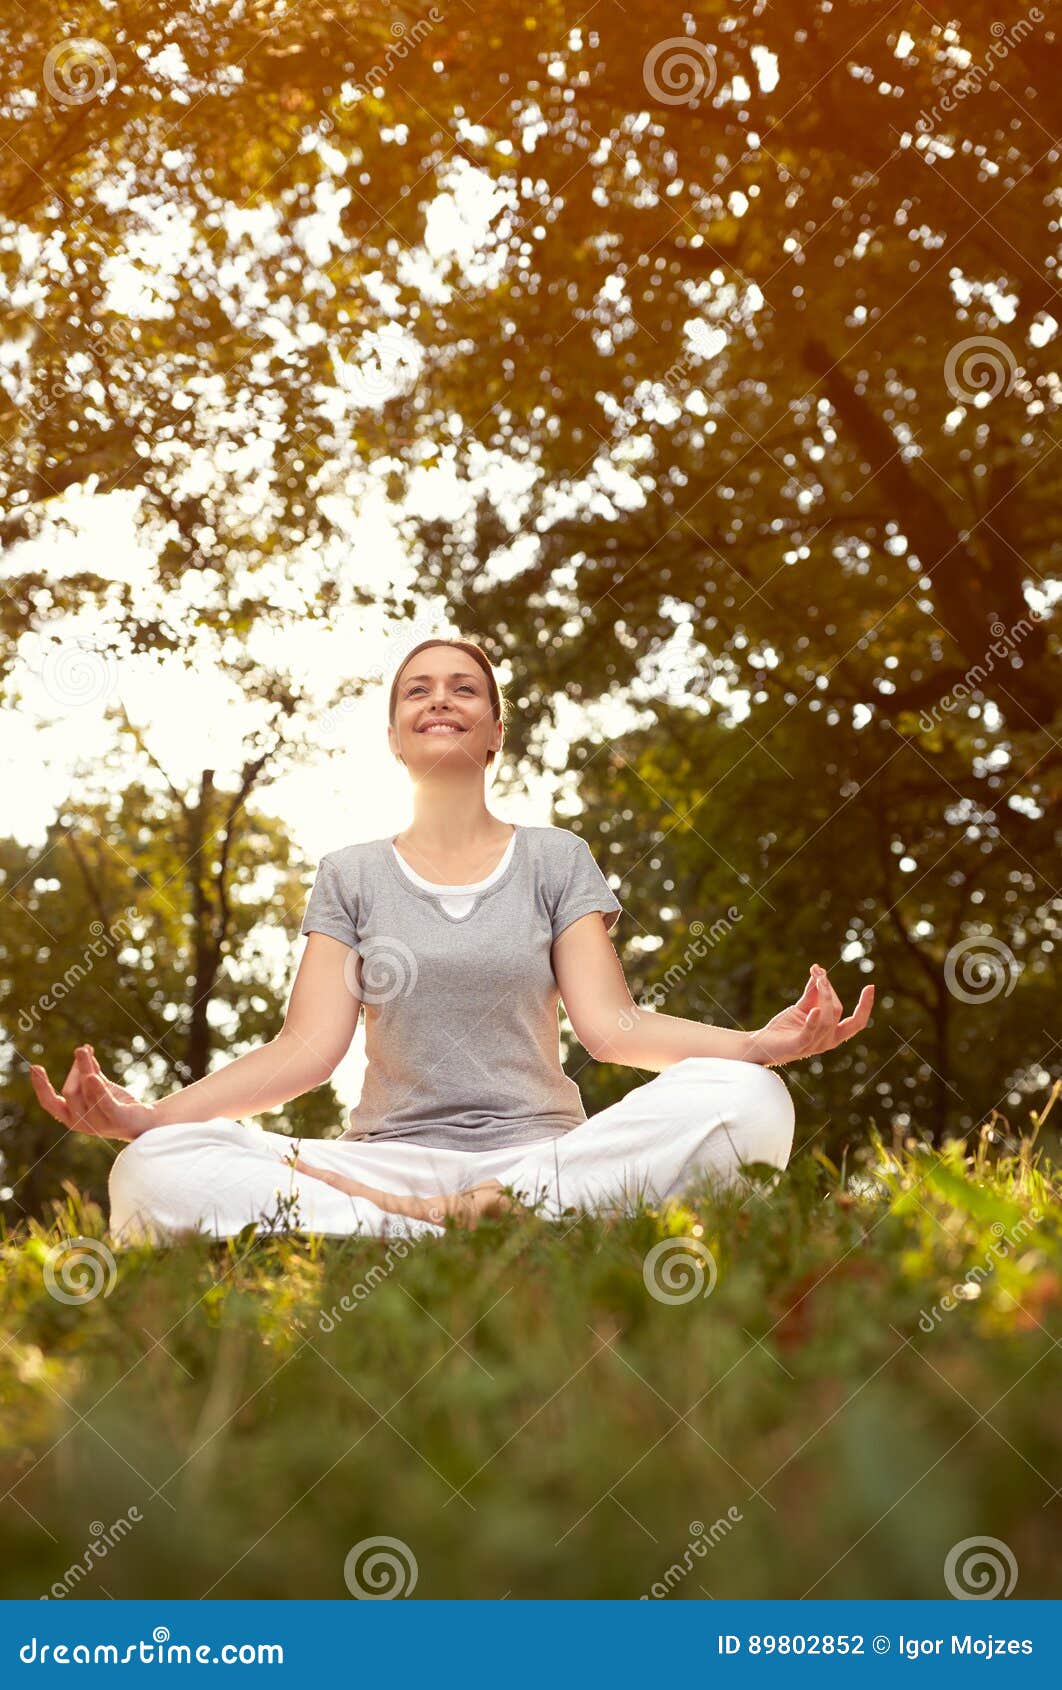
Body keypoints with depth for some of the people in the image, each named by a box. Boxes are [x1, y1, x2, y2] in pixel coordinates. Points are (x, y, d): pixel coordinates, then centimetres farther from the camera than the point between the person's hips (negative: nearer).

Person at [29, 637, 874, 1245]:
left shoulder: (556, 859, 12)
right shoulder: (352, 876, 14)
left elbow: (609, 1023, -1)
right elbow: (307, 1048, 1)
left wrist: (759, 1042, -21)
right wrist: (146, 1114, -15)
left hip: (540, 1151, 0)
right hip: (390, 1156, 0)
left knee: (746, 1098, -29)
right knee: (157, 1171, -28)